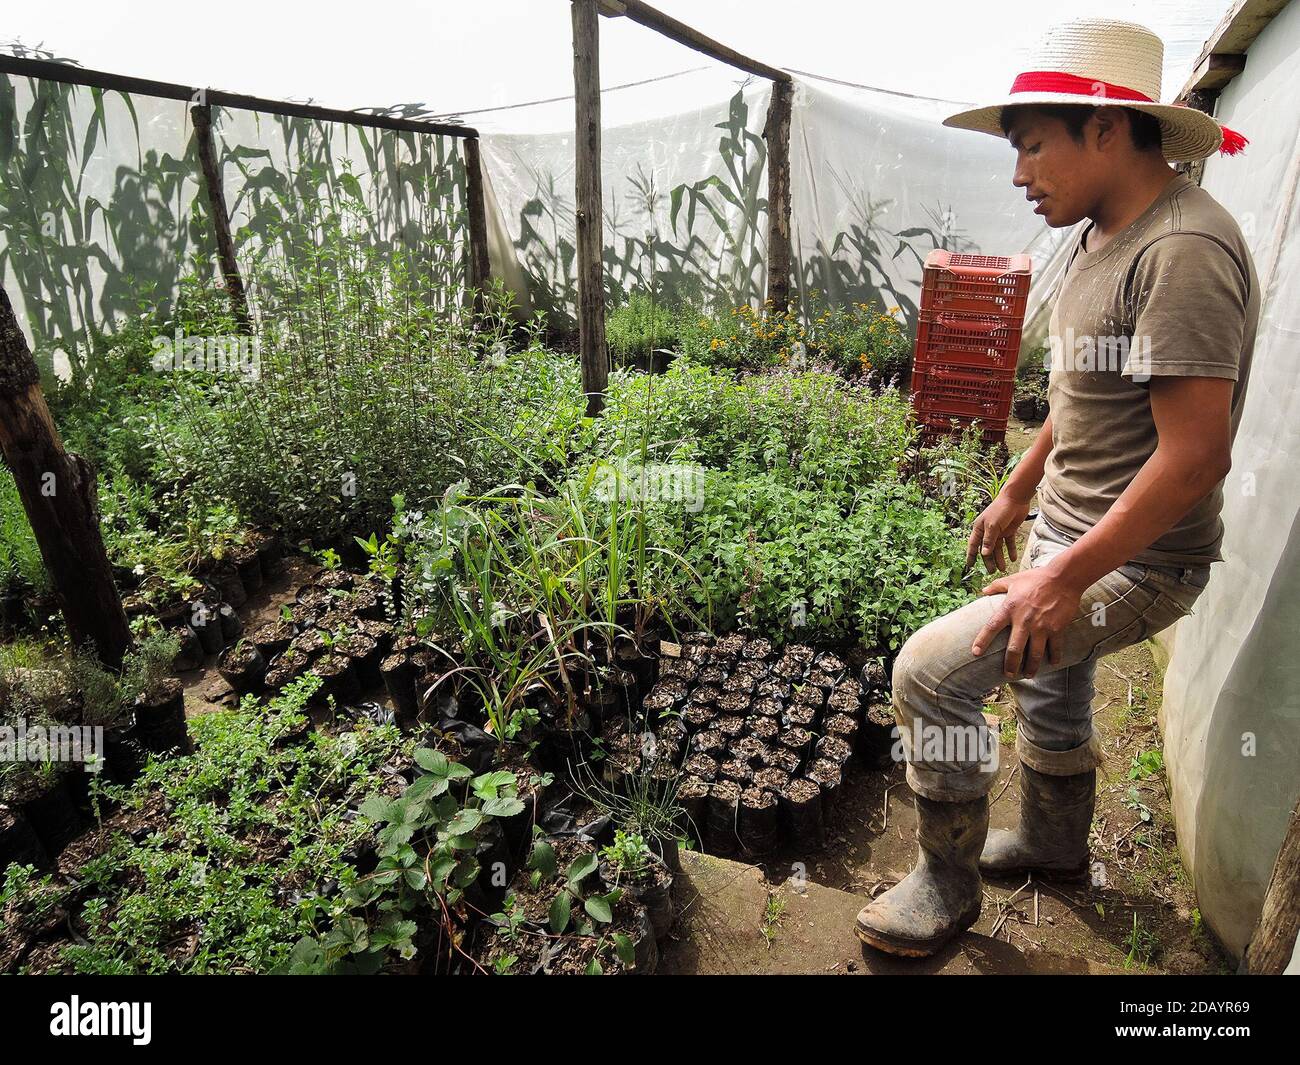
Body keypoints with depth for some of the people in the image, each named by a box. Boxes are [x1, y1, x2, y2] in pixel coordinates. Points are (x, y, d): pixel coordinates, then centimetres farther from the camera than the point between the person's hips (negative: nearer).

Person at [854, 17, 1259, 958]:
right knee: (1048, 681, 25)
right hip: (1069, 529, 10)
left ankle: (947, 888, 9)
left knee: (931, 670, -15)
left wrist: (1066, 577, -27)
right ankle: (1054, 842, 52)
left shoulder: (1182, 251, -24)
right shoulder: (1105, 236, 8)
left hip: (1135, 561, -10)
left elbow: (1196, 454, -28)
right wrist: (1017, 494, 22)